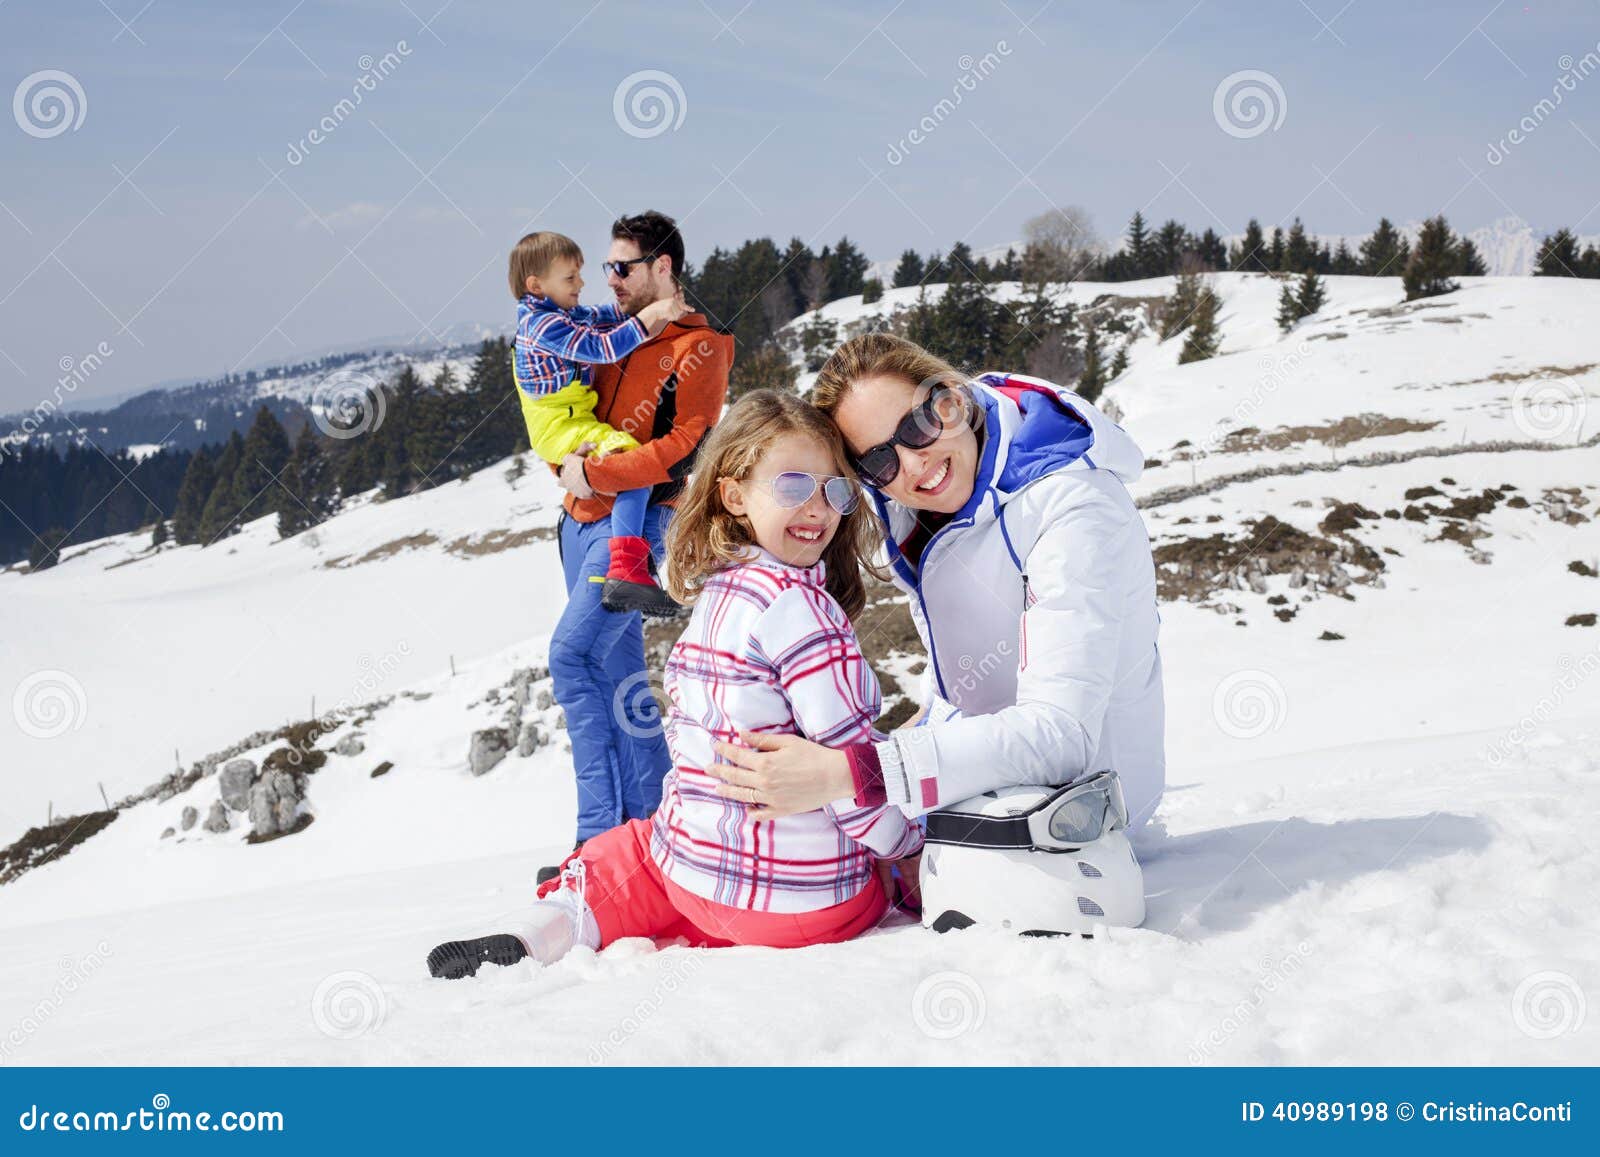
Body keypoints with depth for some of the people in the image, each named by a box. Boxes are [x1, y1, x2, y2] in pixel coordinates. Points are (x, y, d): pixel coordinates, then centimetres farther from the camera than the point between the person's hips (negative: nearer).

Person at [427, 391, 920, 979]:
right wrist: (908, 844, -5)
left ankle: (557, 919, 5)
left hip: (698, 869, 7)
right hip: (812, 898, -7)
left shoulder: (712, 592, 5)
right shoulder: (798, 605, -20)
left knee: (622, 853, 37)